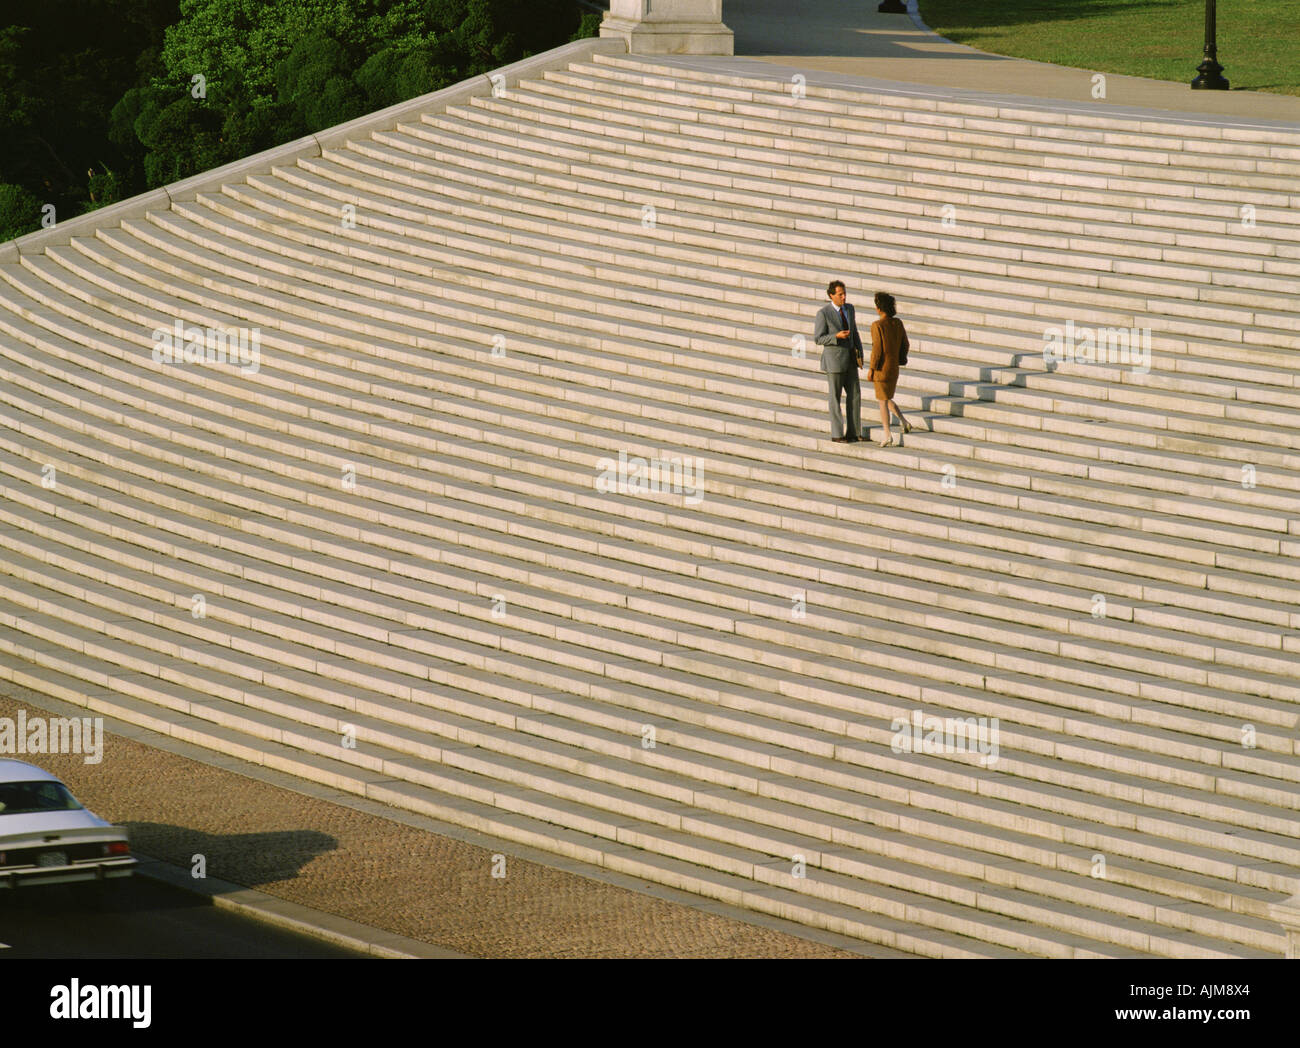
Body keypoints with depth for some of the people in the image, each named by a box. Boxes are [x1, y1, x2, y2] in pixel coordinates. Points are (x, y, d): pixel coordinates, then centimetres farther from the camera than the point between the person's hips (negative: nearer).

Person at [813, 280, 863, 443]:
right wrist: (837, 337, -26)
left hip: (850, 360, 6)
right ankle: (837, 434, 10)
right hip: (833, 360, -6)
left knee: (855, 395, 5)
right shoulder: (823, 313, -14)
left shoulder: (849, 309, 5)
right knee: (835, 397, 1)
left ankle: (853, 432, 13)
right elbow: (818, 339, -12)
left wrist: (860, 353, 3)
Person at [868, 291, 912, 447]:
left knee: (883, 401, 3)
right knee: (887, 399, 24)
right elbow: (905, 344, 7)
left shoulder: (877, 326, -19)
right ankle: (904, 421, 10)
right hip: (894, 368, 6)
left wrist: (871, 368, -10)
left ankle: (887, 436, 5)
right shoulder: (898, 323, 0)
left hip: (882, 368, -6)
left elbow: (877, 349, -19)